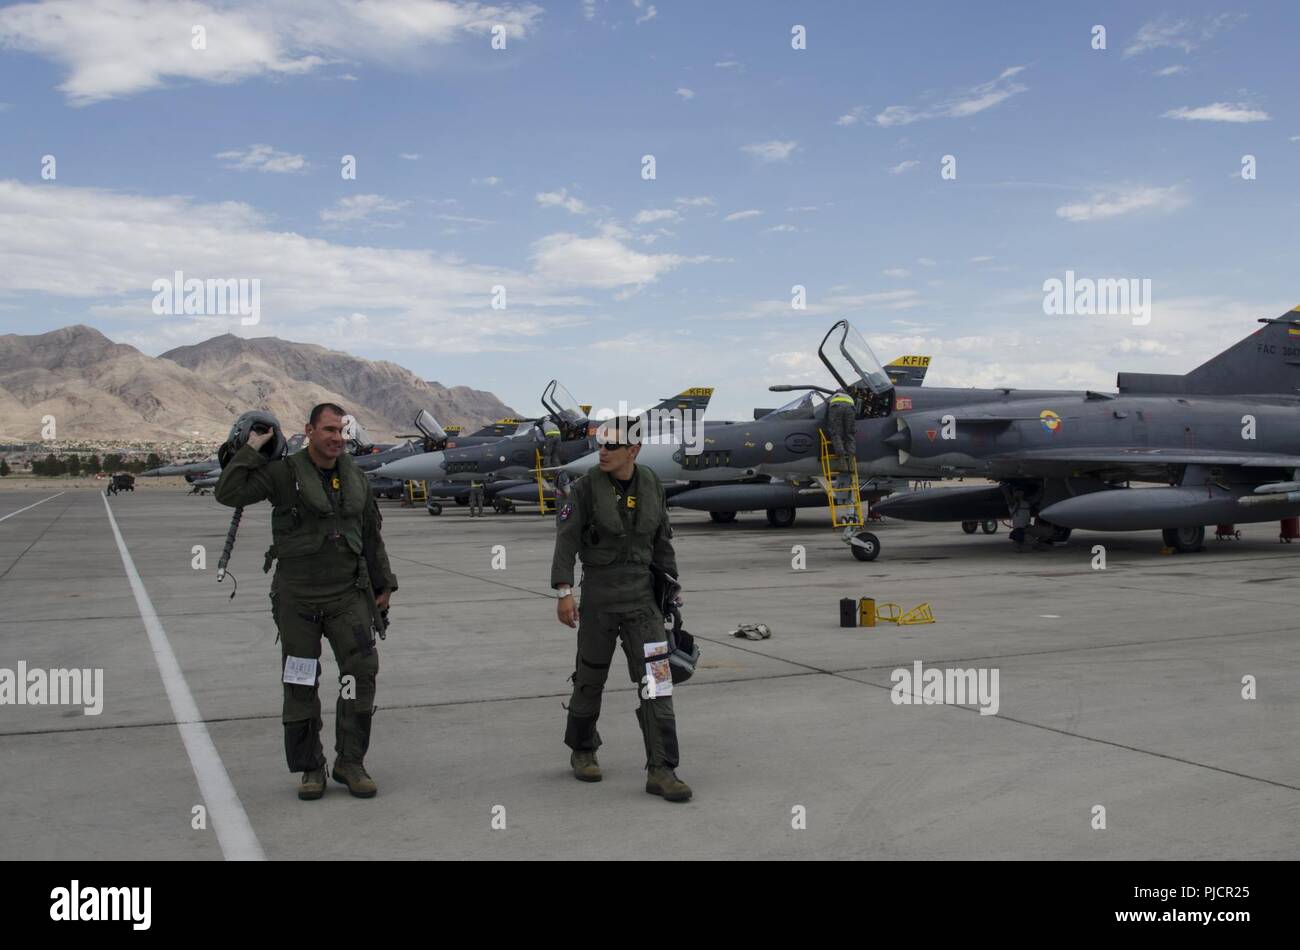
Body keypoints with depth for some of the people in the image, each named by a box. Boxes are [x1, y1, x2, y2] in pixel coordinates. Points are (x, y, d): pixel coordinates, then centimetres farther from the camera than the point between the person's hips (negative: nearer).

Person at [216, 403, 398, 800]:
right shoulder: (283, 473, -4)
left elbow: (371, 534, 15)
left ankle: (350, 762, 2)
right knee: (300, 685, 4)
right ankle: (311, 768, 17)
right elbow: (228, 493, -16)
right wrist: (252, 448, -13)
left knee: (362, 670, -9)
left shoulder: (354, 476, 8)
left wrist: (383, 585, 15)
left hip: (348, 593, 3)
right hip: (297, 597, -2)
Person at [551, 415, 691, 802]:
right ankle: (582, 751, 33)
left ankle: (661, 771, -3)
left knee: (656, 683, -5)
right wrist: (564, 592, -17)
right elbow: (566, 539, -9)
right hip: (598, 599, -2)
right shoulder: (586, 487, -6)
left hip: (642, 597, 3)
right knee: (590, 679, 9)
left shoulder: (652, 486, 5)